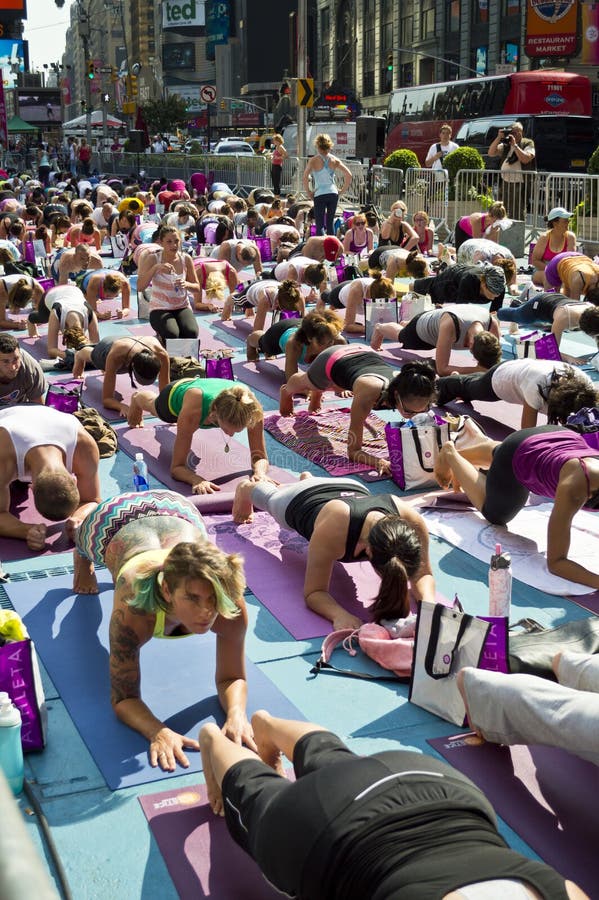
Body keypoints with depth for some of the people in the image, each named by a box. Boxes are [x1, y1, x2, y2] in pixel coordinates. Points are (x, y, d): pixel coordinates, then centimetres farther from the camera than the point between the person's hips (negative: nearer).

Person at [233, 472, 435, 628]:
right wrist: (340, 615, -66)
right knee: (269, 497, 36)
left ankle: (307, 478, 72)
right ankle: (247, 487, 68)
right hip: (299, 500, -2)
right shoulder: (333, 529, -54)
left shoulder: (413, 520, -46)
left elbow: (423, 574, -31)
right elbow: (313, 592, -45)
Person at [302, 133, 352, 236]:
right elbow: (349, 175, 0)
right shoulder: (334, 160, 3)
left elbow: (305, 177, -16)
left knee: (320, 224, -1)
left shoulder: (313, 160, -6)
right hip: (333, 194, 4)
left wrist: (308, 192, -4)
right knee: (330, 222, 17)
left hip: (319, 194, -3)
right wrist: (342, 191, 8)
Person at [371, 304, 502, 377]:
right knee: (400, 335, 32)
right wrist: (476, 370, -60)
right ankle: (380, 327, 67)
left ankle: (405, 324, 71)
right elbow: (441, 369, -51)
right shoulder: (450, 325, -54)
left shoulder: (492, 324, -40)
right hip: (421, 325, -5)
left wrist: (487, 368, -48)